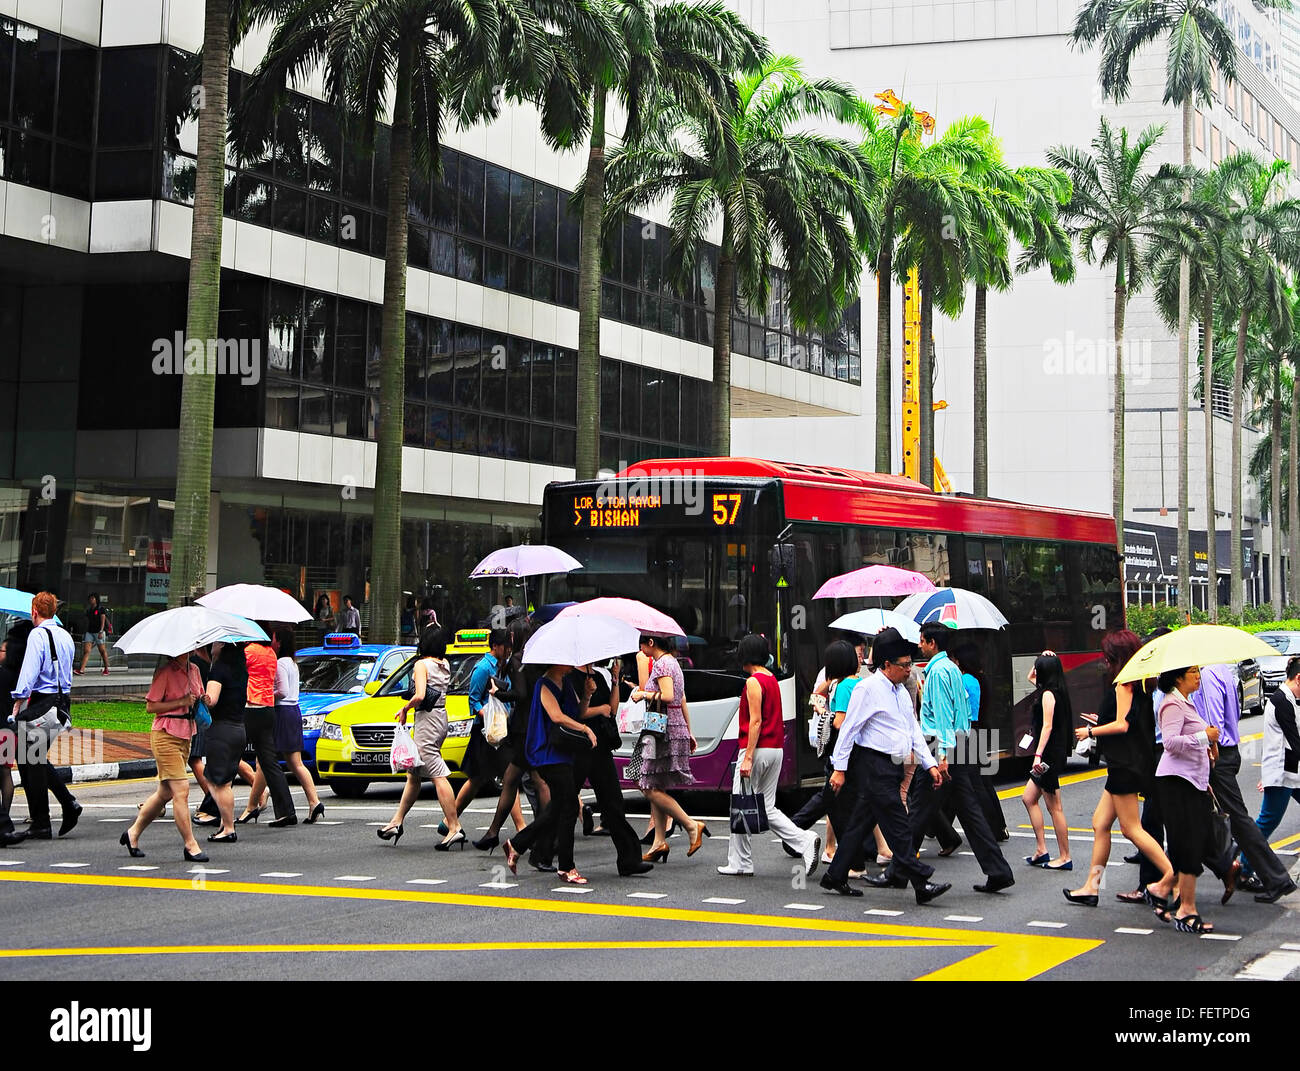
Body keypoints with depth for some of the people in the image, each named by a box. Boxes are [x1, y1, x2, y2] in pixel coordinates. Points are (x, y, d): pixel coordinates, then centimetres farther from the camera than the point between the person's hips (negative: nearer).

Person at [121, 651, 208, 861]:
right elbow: (151, 706, -11)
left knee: (165, 792, 13)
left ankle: (133, 832, 28)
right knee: (181, 790, -9)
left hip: (185, 737, 8)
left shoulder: (194, 670, 11)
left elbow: (199, 699, 25)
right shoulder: (164, 672, -10)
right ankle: (190, 845, -4)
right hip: (165, 735, -8)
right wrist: (182, 702, -17)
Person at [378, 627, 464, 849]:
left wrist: (405, 709, -4)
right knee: (414, 775, 16)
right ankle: (397, 821, 23)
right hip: (441, 717, 9)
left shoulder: (422, 665, -11)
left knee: (438, 776, -12)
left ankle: (455, 827, -17)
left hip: (426, 720, -9)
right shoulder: (445, 665, 10)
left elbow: (420, 696, -22)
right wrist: (437, 629, 32)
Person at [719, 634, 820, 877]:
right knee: (767, 808, 11)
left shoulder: (754, 682, -12)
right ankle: (806, 841, -5)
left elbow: (755, 721, -18)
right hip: (776, 749, 9)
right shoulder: (772, 679, 15)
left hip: (758, 749, -9)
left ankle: (740, 863, 5)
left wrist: (747, 757, -19)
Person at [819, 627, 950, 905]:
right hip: (873, 766, -9)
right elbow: (849, 728, -11)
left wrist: (930, 764, 13)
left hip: (891, 767, 9)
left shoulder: (901, 692, 17)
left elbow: (914, 731, 21)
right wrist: (840, 768, -13)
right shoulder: (868, 689, -10)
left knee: (861, 823, 12)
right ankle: (921, 884, -11)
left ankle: (836, 877, 19)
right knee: (897, 826, -9)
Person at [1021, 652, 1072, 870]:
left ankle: (1065, 858, 1)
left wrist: (1038, 754, -27)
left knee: (1054, 808, -4)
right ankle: (1041, 850, 15)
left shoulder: (1048, 694, -14)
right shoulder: (1057, 692, 13)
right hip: (1055, 753, 10)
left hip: (1050, 754, -10)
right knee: (1029, 799, 15)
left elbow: (1047, 726, -22)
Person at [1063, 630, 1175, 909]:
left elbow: (1122, 725, -19)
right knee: (1100, 823, 11)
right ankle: (1091, 886, 13)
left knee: (1131, 828, -8)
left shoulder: (1123, 684, -13)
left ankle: (1171, 875, -9)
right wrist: (1101, 722, 26)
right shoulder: (1137, 684, 15)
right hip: (1126, 763, 10)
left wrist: (1091, 731, -5)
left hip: (1125, 765, -10)